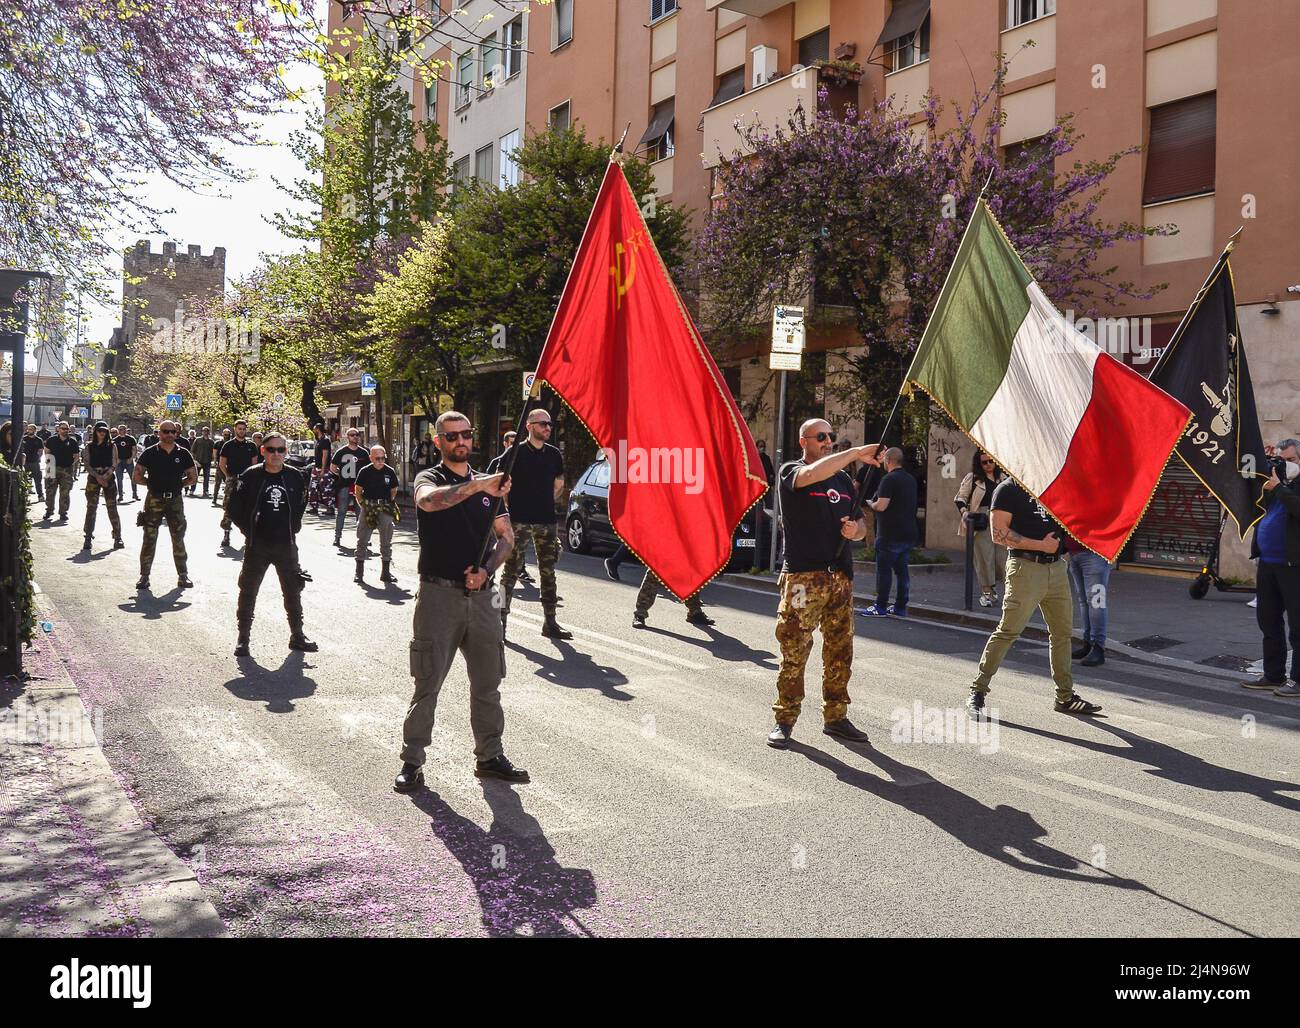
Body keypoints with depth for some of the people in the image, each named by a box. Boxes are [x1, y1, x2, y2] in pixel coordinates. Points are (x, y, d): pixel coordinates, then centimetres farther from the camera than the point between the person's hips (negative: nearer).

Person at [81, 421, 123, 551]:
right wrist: (97, 477, -12)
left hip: (109, 478, 0)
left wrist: (104, 477, -11)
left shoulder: (111, 446, 7)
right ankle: (88, 538, 2)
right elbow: (87, 464, 1)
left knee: (112, 508, -3)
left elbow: (114, 465, 1)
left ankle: (118, 538, -1)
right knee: (91, 508, -2)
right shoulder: (89, 447, 7)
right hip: (93, 478, 0)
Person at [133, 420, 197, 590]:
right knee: (149, 539, 1)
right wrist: (153, 483, -2)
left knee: (178, 539, 7)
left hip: (175, 501, 2)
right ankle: (144, 576, 8)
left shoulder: (183, 453, 4)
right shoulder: (150, 453, -2)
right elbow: (136, 476, 2)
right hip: (154, 500, -2)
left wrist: (178, 484, 3)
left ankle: (182, 576, 15)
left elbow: (193, 476, 11)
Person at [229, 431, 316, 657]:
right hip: (257, 545, -2)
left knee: (293, 590, 10)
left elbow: (301, 505, 15)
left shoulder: (294, 476, 1)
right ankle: (243, 637, 15)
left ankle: (297, 636, 23)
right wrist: (249, 531, -2)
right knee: (248, 590, 3)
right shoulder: (251, 475, -6)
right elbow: (235, 508, -1)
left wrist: (294, 528, 7)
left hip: (286, 545, 3)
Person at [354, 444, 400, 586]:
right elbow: (358, 490, 5)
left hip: (385, 509, 1)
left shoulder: (390, 472, 3)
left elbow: (394, 490, 14)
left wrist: (391, 503, -2)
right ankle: (359, 572, 11)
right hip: (368, 507, -1)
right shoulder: (364, 472, -1)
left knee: (386, 542, 6)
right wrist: (363, 505, -7)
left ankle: (386, 572, 15)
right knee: (362, 541, 2)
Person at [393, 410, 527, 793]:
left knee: (488, 682, 10)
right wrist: (475, 486, -38)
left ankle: (489, 756, 22)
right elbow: (429, 500, -26)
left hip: (480, 596, 5)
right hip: (439, 594, -4)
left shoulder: (487, 483, 15)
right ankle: (412, 761, 8)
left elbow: (506, 537, 13)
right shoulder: (430, 478, 0)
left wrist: (486, 569, -5)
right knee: (428, 683, -1)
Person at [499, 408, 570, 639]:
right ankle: (501, 617, 5)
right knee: (512, 569, -3)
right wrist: (512, 507, -2)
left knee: (548, 571, 7)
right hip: (519, 520, -5)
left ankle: (550, 622, 12)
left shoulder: (553, 454, 11)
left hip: (546, 521, 5)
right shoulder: (516, 452, -3)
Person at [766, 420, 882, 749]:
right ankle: (785, 719, 5)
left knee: (840, 651, 8)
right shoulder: (791, 472, 1)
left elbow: (861, 523, 22)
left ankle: (835, 716, 19)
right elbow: (812, 474, -23)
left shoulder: (844, 479, 19)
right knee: (795, 651, -5)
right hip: (803, 576, -6)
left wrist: (856, 530, -2)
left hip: (841, 576, 6)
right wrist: (857, 453, -22)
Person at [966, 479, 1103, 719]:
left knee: (1063, 631, 11)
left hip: (1057, 566, 7)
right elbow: (999, 534, -12)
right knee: (1008, 631, -9)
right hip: (1025, 567, -7)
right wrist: (1042, 545, -15)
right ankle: (977, 692, 0)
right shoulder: (1008, 488, -4)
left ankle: (1065, 696, 23)